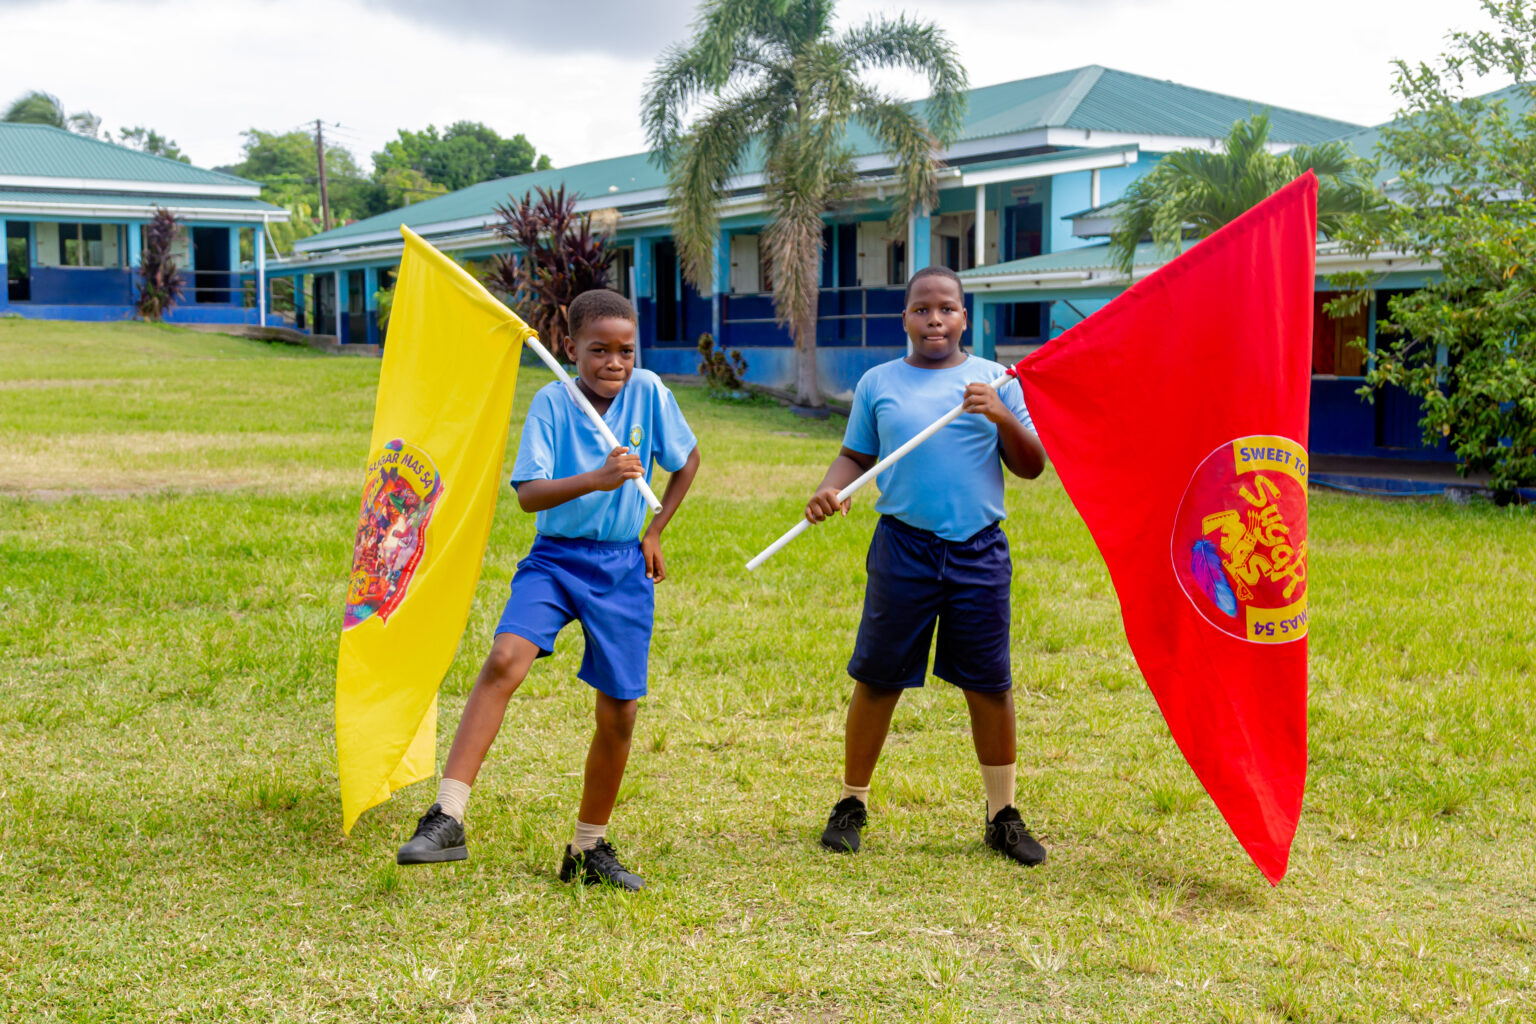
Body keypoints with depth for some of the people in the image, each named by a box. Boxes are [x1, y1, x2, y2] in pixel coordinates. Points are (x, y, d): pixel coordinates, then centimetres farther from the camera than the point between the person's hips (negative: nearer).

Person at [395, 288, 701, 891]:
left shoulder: (649, 393, -3)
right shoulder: (551, 402, -9)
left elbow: (687, 460, 14)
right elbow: (528, 494, -18)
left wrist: (654, 534, 9)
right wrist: (596, 479, -33)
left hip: (624, 568, 2)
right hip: (556, 559, -2)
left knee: (619, 713, 4)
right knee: (505, 659, -27)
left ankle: (590, 848, 24)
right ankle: (447, 819, -28)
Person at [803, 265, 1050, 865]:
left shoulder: (996, 381, 6)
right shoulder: (879, 383, 8)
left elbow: (1032, 467, 3)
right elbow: (855, 456, 12)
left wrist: (1002, 418, -14)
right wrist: (830, 489, -9)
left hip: (979, 551, 0)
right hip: (903, 548, 0)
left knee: (990, 683, 4)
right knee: (877, 677, 3)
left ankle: (1003, 816, 17)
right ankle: (852, 803, 19)